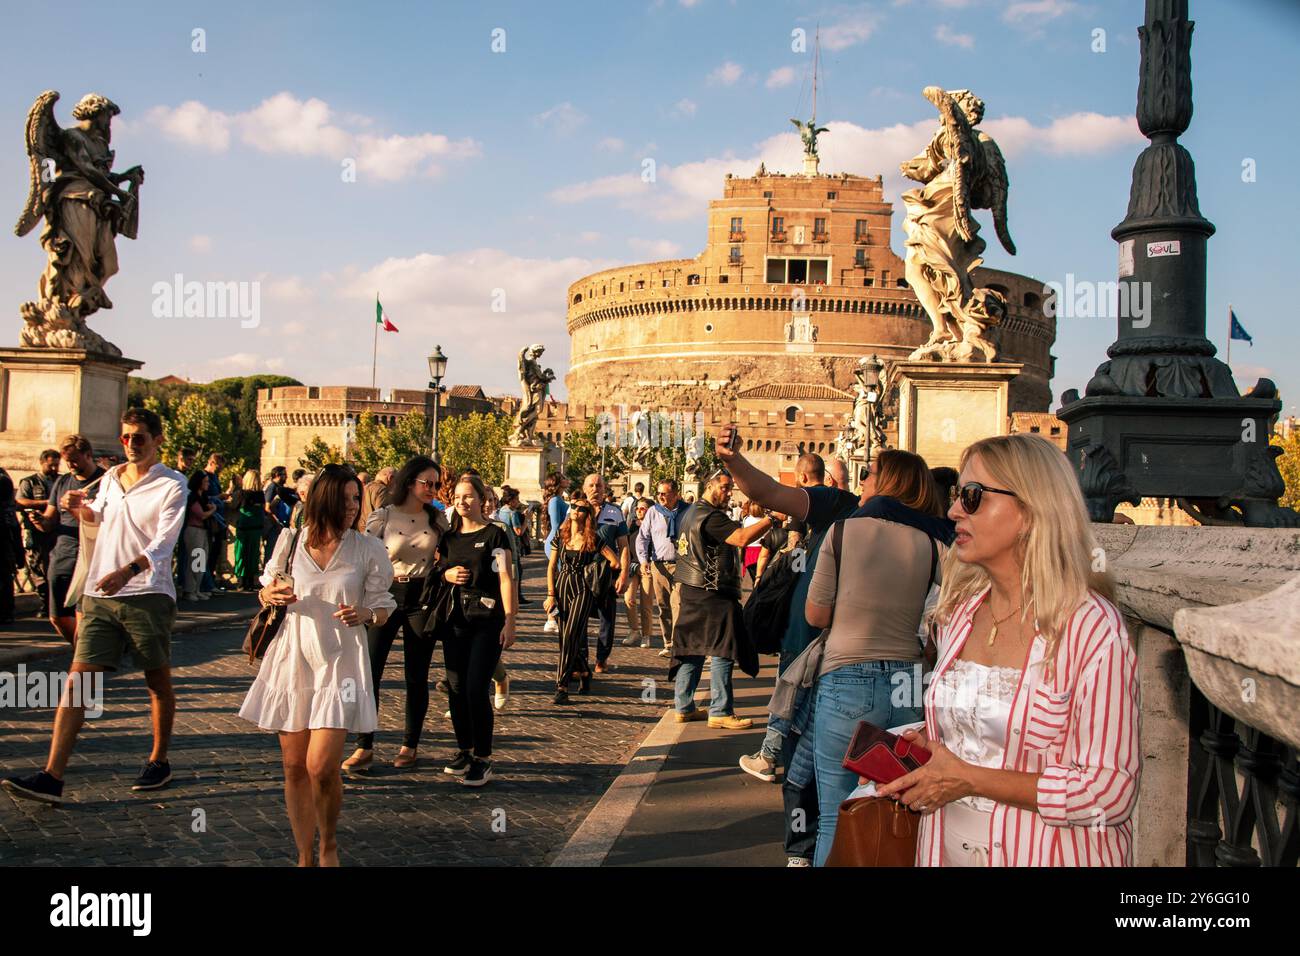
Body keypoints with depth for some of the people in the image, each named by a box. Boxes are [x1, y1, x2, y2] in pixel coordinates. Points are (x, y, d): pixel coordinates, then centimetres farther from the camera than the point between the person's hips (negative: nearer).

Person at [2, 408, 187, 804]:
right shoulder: (110, 478, 13)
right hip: (99, 595, 5)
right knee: (78, 679, -4)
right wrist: (80, 507, 12)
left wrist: (128, 571, -34)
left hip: (148, 596, -5)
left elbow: (163, 542, -18)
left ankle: (159, 761, 25)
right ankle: (52, 777, -7)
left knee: (158, 682, 8)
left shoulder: (171, 485, -5)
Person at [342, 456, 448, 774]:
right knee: (369, 672, -5)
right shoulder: (383, 515, -4)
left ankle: (410, 745, 19)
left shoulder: (438, 519, 5)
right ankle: (364, 747, 5)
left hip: (421, 598, 2)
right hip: (385, 595, -2)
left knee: (416, 676, 6)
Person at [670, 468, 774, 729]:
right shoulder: (711, 516, -16)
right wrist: (771, 518, -26)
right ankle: (720, 712, -3)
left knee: (692, 651, 11)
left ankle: (684, 707, 15)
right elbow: (742, 538, -29)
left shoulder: (693, 512, 16)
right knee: (722, 653, -5)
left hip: (690, 591, 10)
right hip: (712, 594, -10)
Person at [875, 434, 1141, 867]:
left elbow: (1110, 791, -22)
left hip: (1044, 855, -6)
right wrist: (924, 746, -3)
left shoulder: (1092, 627, -19)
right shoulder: (958, 612, 2)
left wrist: (969, 780, -20)